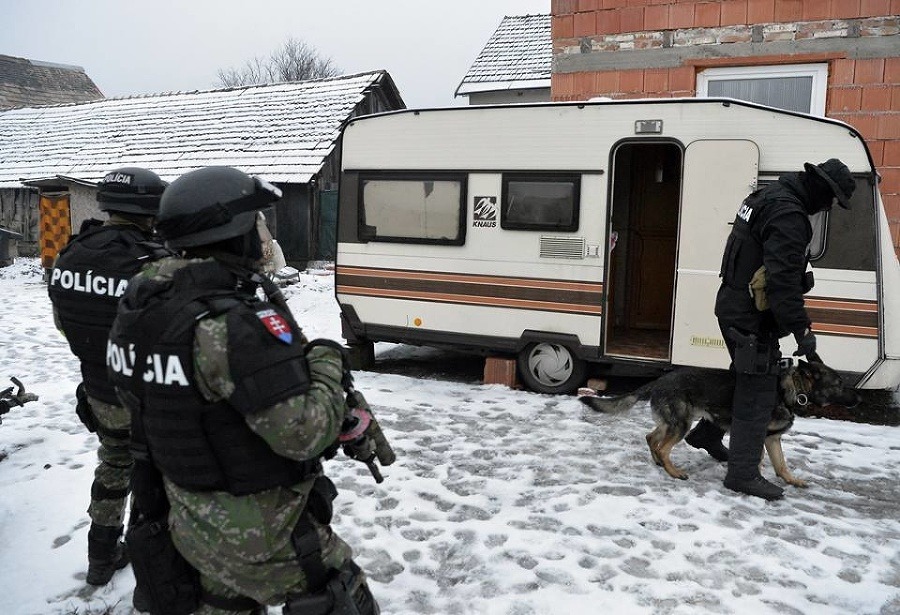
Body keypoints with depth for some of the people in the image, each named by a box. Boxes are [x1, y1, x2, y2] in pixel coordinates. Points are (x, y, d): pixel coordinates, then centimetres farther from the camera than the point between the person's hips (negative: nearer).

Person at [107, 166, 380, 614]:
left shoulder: (142, 302, -3)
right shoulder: (236, 324, -30)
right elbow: (304, 434, -29)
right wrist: (327, 365, -12)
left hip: (190, 519, 8)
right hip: (262, 535, -8)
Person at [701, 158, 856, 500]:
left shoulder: (768, 198, 13)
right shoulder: (788, 215, -21)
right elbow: (783, 279, -28)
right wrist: (802, 329, -24)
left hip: (735, 308, 10)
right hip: (752, 317, -10)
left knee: (745, 378, 25)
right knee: (758, 393, -3)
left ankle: (707, 434, 39)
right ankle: (743, 474, 3)